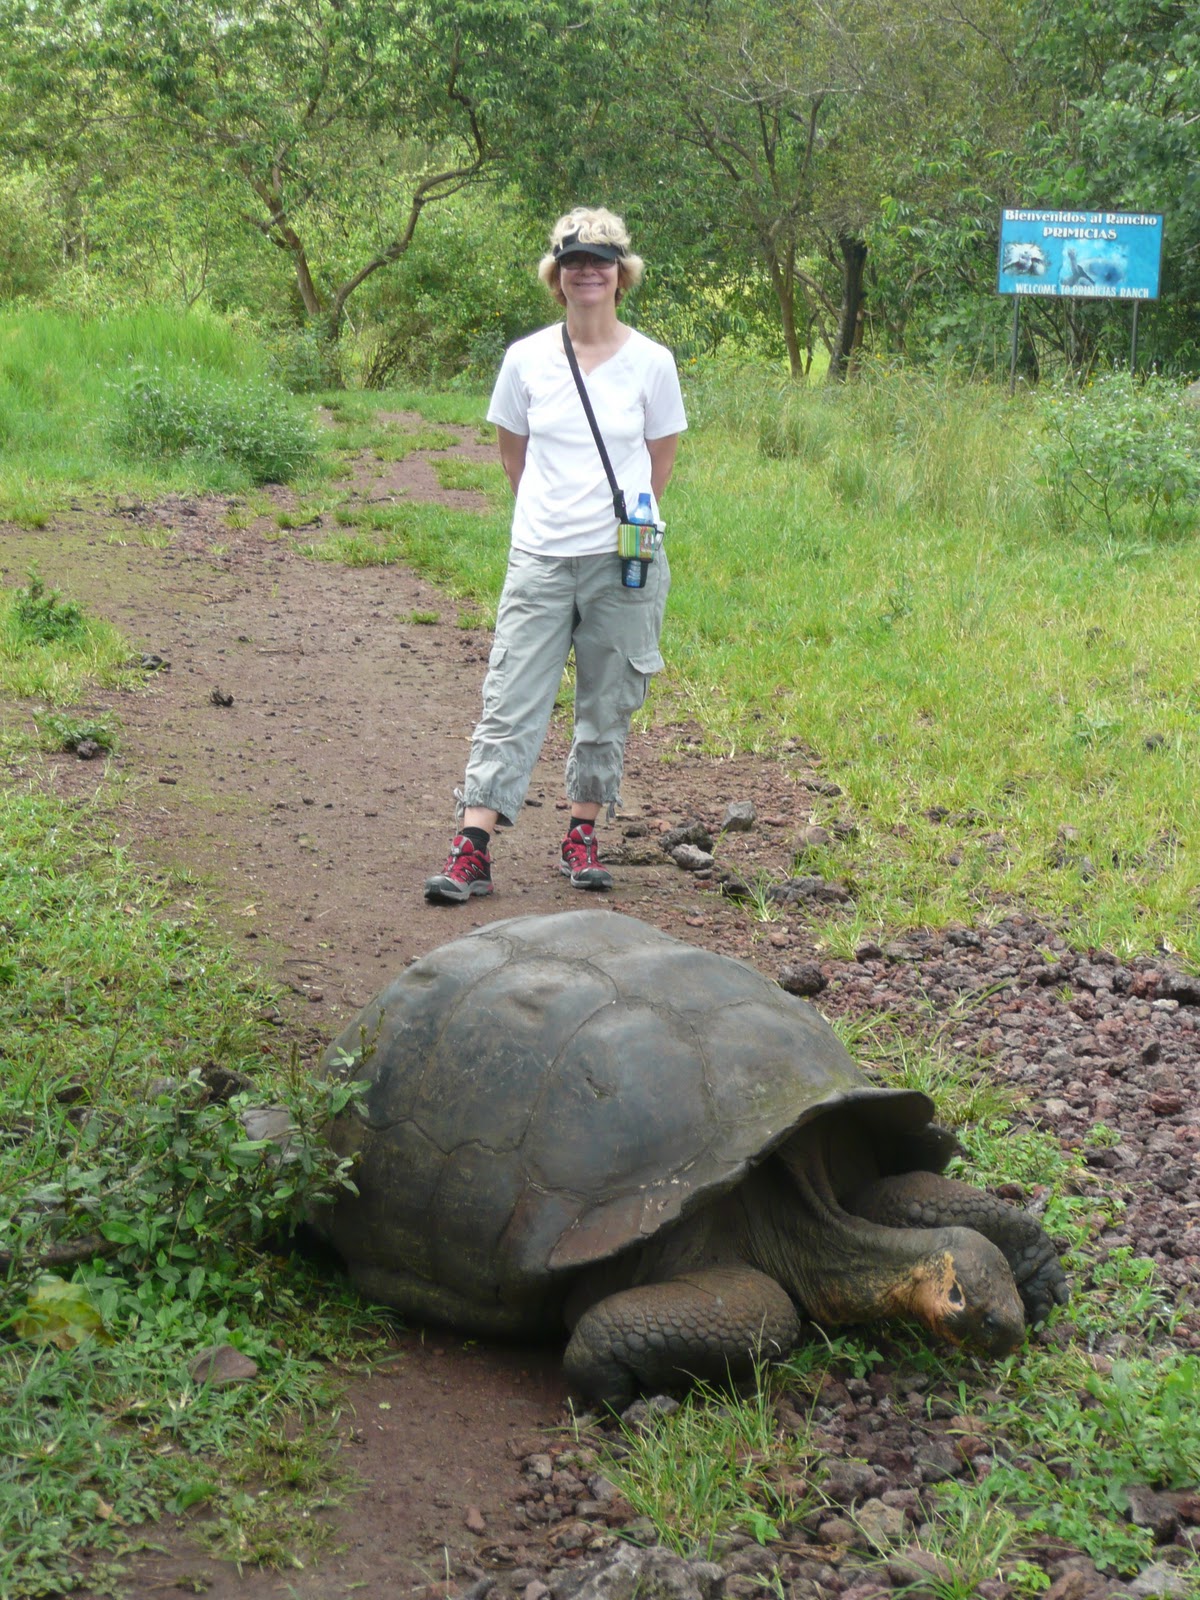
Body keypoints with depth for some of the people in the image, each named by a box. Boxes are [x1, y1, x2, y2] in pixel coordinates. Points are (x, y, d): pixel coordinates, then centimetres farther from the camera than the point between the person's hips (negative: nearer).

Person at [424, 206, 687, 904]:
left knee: (607, 708, 9)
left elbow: (660, 461, 10)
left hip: (623, 562, 0)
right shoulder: (527, 359, 1)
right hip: (540, 559, 0)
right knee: (511, 707, -5)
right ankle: (473, 848, -7)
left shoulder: (651, 362, -1)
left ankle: (584, 834, 23)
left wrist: (628, 521, 9)